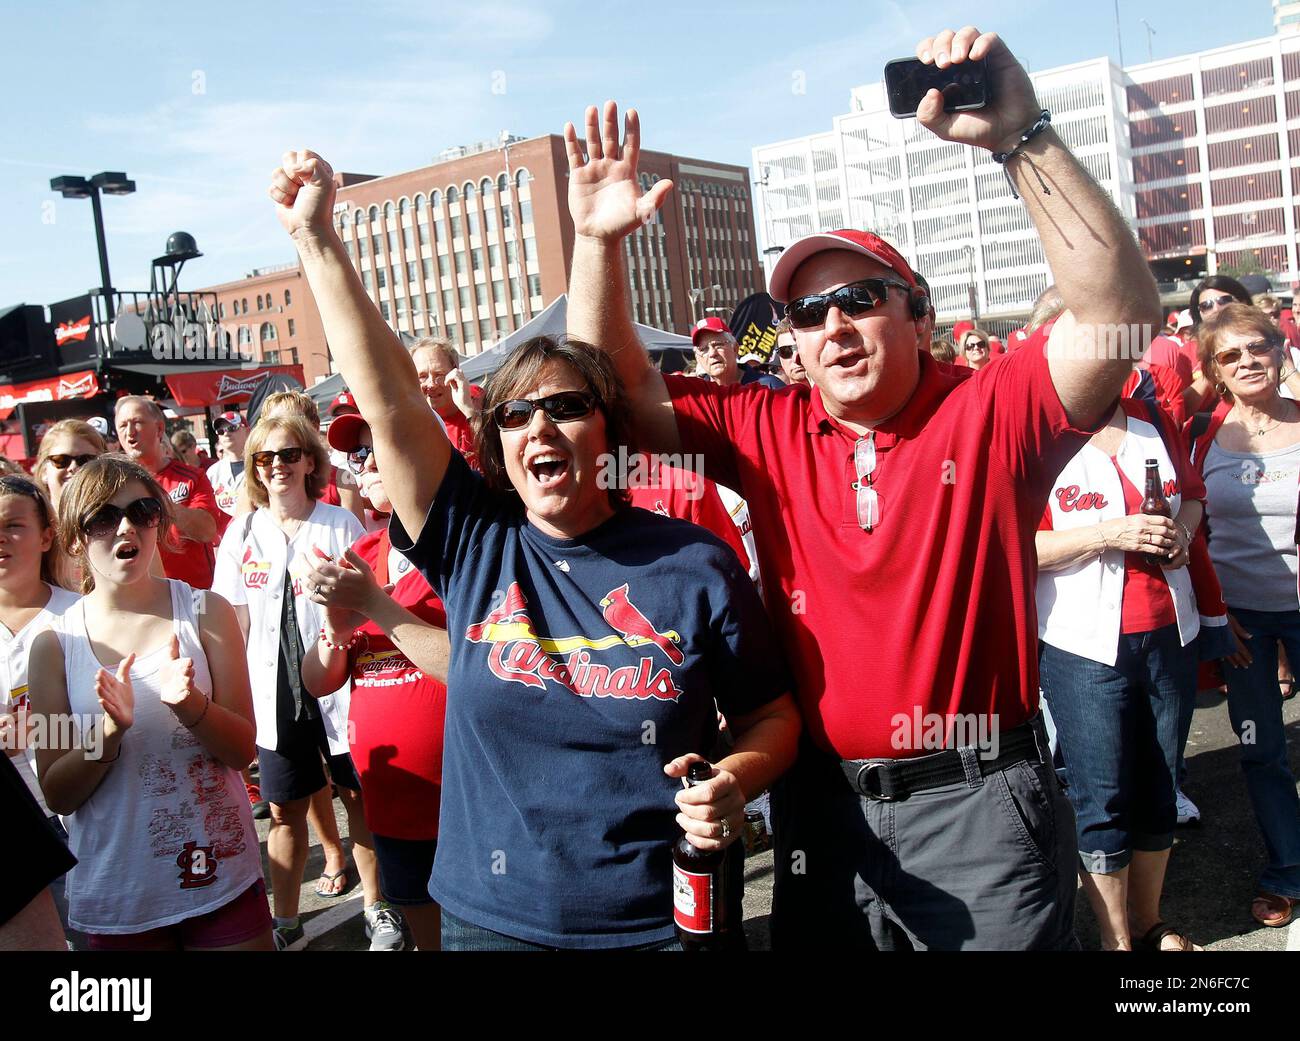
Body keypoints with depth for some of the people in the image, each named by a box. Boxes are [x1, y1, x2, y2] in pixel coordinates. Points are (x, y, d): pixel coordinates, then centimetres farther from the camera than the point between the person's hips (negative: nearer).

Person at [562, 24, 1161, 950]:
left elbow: (1120, 310, -22)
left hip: (977, 805, -3)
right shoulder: (770, 433, 2)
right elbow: (625, 395, 3)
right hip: (822, 806, 4)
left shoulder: (989, 415, -8)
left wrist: (1021, 137, -29)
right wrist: (601, 244, -8)